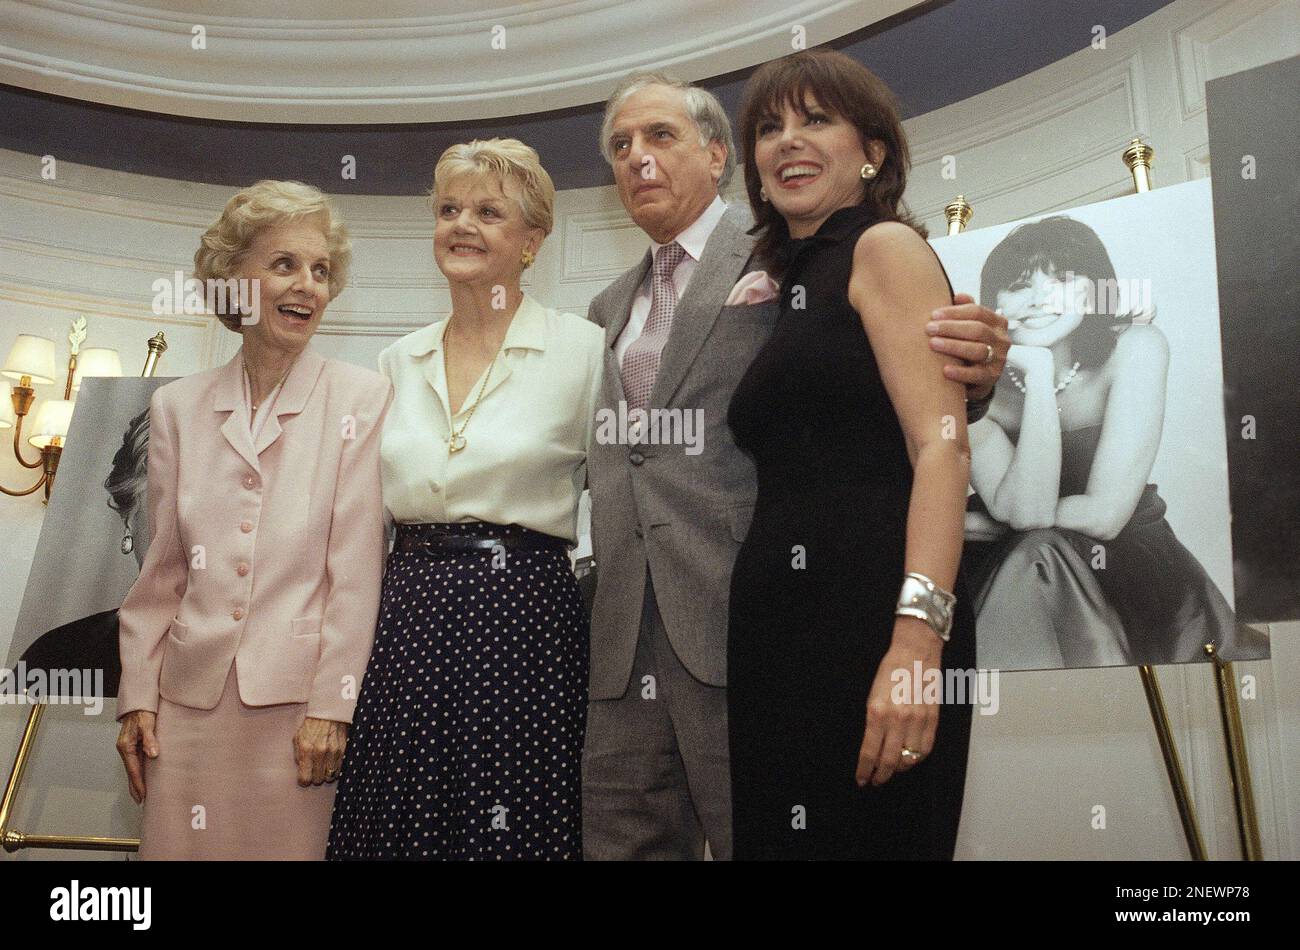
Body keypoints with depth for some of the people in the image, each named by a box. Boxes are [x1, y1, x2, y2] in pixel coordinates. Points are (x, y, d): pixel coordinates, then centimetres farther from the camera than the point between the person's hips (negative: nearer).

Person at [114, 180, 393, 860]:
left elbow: (357, 568, -5)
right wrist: (136, 696, 8)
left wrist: (331, 706, -9)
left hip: (298, 695, -3)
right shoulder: (177, 406, 10)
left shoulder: (363, 397, -1)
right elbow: (161, 569, 13)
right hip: (191, 695, 3)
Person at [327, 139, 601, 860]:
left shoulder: (582, 349, -3)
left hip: (523, 619, -4)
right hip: (406, 619, 4)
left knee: (513, 827, 1)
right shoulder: (397, 361, 11)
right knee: (397, 827, 9)